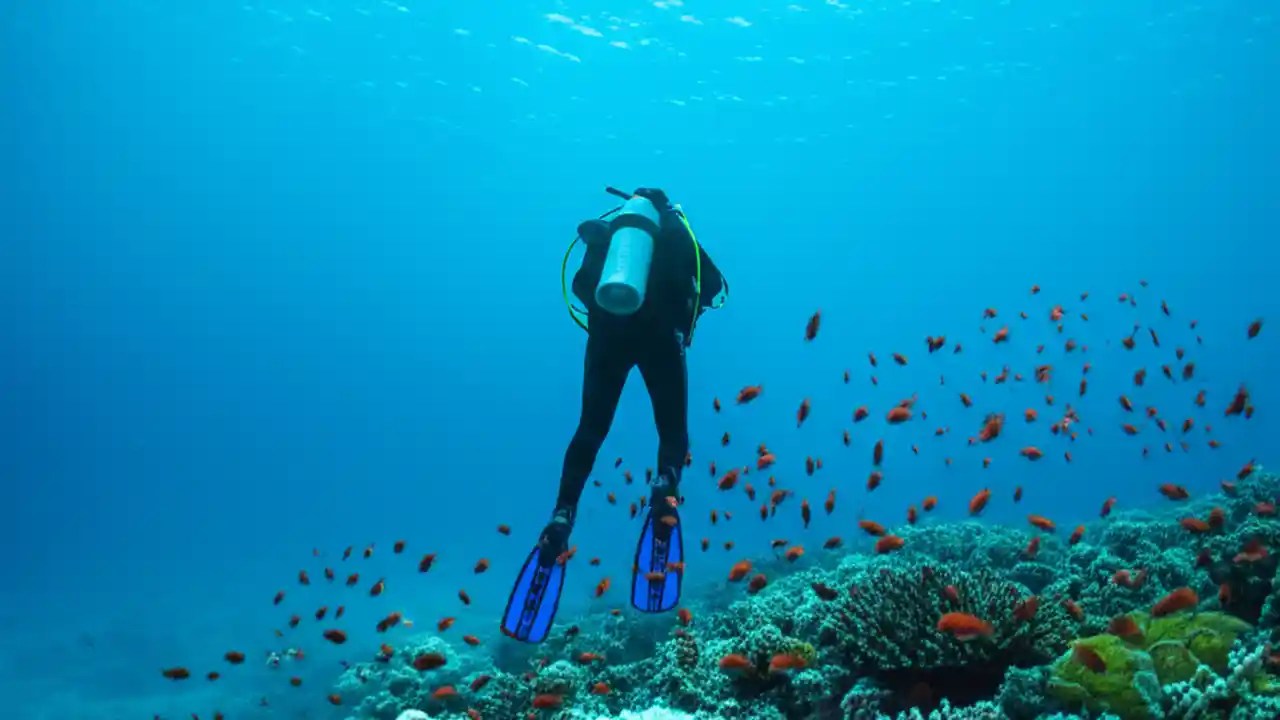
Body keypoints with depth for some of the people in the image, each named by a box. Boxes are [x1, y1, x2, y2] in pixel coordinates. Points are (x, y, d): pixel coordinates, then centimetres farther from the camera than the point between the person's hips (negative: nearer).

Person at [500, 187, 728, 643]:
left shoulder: (608, 230, 24)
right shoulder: (674, 232, 20)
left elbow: (582, 286, 19)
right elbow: (714, 284, 15)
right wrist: (687, 315, 29)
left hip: (608, 330, 1)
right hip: (658, 332, -1)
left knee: (590, 431, 6)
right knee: (673, 430, 9)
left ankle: (562, 517, -15)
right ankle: (665, 489, -25)